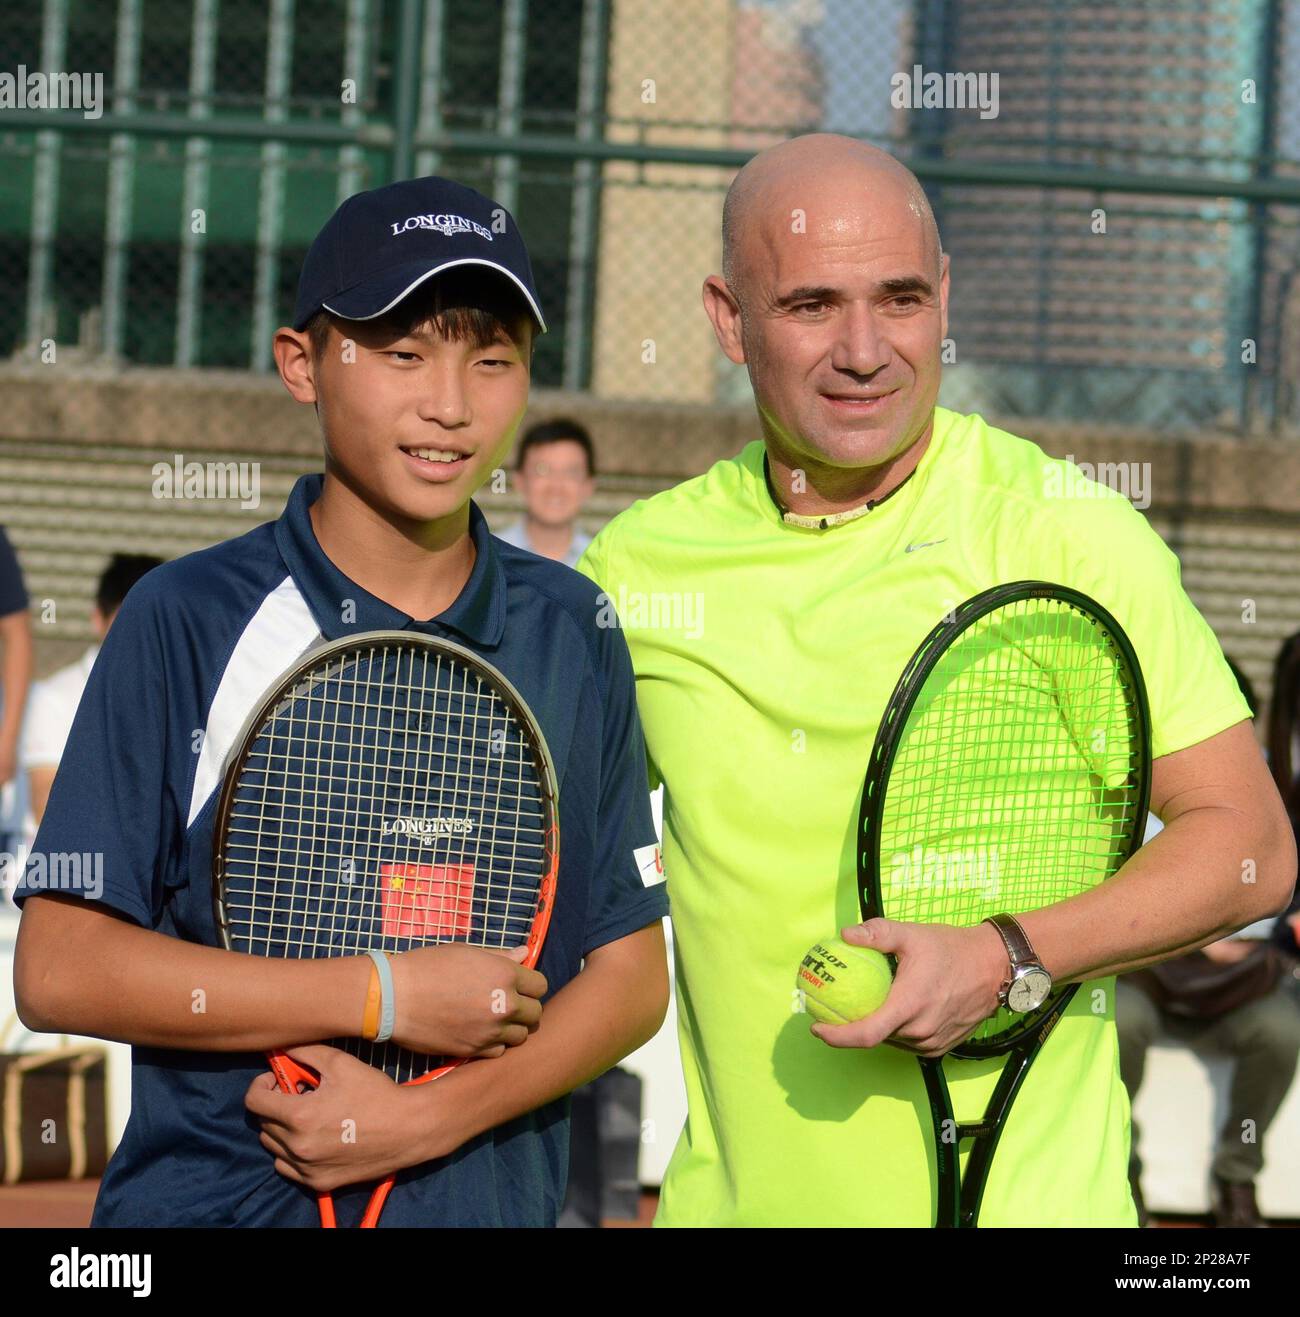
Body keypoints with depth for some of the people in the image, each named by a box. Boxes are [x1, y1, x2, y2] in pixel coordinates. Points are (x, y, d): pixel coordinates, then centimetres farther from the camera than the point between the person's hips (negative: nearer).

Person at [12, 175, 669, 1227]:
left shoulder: (574, 631, 2)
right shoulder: (187, 619, -7)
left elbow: (631, 974, 2)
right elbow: (58, 969, -11)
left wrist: (426, 1117, -13)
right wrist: (385, 994, -15)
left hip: (488, 1202, 2)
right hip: (207, 1200, -2)